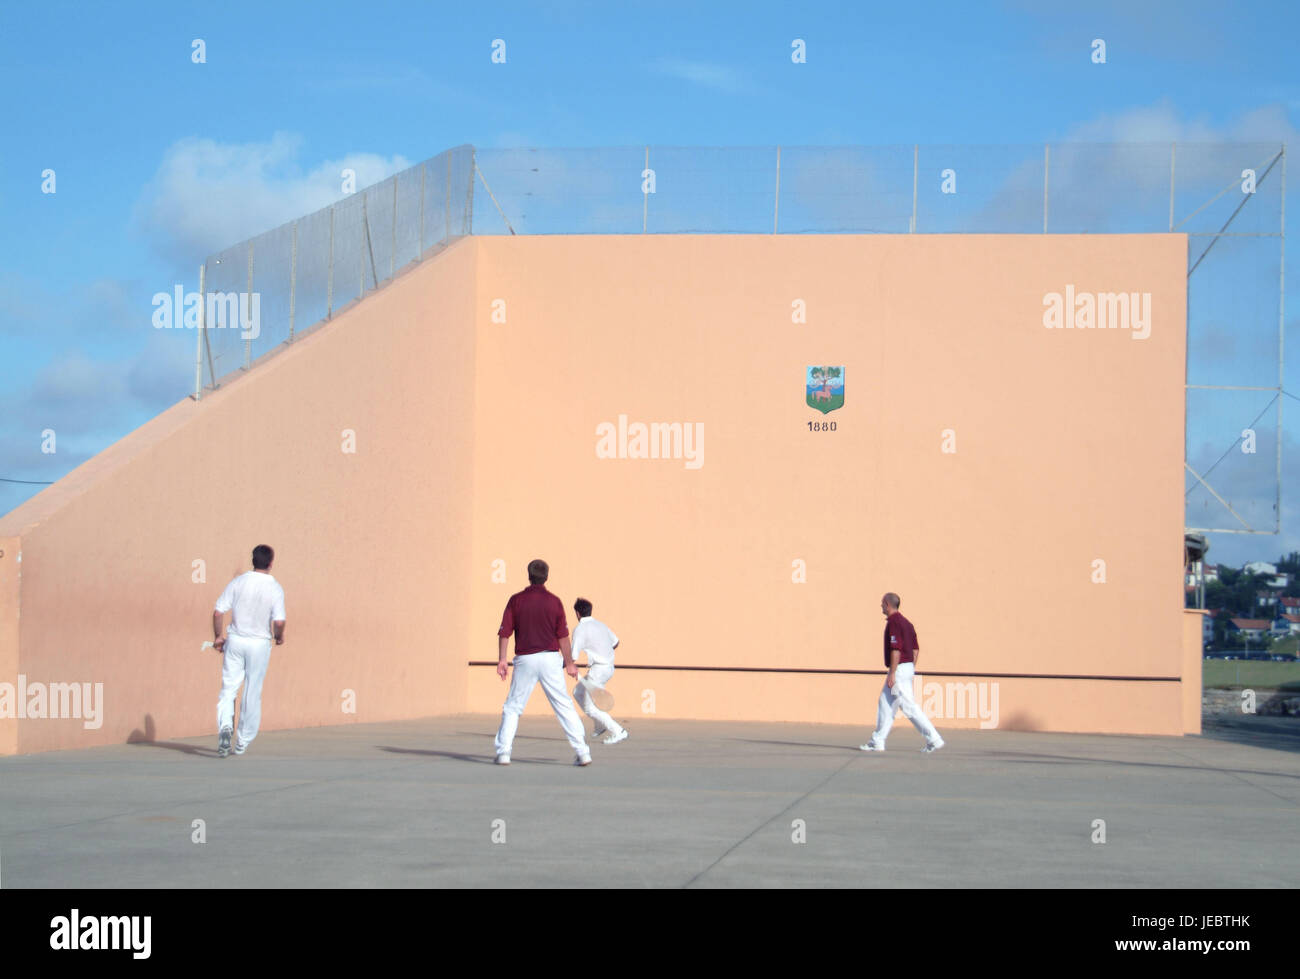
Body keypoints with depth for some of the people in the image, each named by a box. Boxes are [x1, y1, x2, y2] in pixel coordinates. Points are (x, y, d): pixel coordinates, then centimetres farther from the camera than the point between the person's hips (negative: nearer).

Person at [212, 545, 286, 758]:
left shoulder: (238, 582, -3)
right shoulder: (275, 588, -7)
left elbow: (218, 612, -6)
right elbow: (279, 622, -15)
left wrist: (218, 637, 8)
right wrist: (279, 637, 6)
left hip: (235, 641, 1)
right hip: (260, 644, -1)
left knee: (228, 688, 5)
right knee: (252, 693, 9)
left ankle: (225, 726, -21)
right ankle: (243, 742, 15)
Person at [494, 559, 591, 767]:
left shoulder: (516, 600, 1)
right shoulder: (554, 601, 0)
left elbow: (504, 632, -2)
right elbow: (563, 635, -1)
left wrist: (501, 660, 3)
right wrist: (569, 663, 6)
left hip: (525, 660, 0)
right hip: (551, 658, 0)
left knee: (512, 707, 10)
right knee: (565, 707, 3)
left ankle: (503, 752, 2)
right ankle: (582, 752, -1)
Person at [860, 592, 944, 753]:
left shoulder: (893, 622, -15)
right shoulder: (905, 622, 15)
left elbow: (896, 649, -22)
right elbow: (916, 648, 17)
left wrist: (892, 674, -21)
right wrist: (912, 669, 21)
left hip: (899, 669, -10)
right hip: (908, 668, 10)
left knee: (908, 707, -10)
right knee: (885, 704, 14)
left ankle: (933, 739, -12)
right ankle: (877, 742, 17)